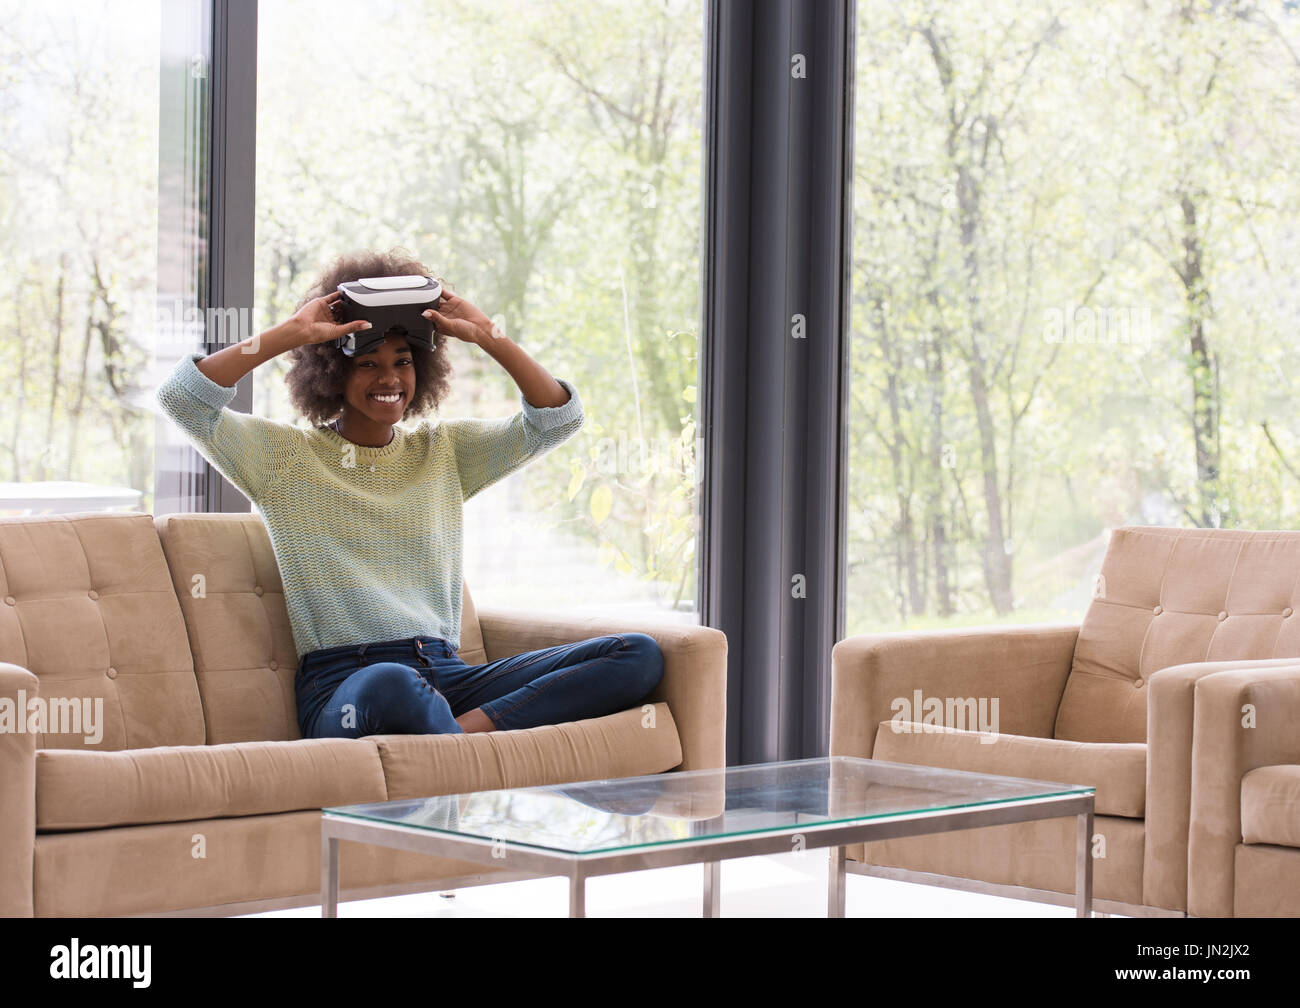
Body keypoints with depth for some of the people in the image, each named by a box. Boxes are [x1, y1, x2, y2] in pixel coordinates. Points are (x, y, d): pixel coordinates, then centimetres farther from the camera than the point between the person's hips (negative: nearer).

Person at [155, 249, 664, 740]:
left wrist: (485, 335, 6)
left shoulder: (445, 450, 22)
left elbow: (558, 417, 16)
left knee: (639, 655, -17)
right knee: (393, 683, -46)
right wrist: (292, 333, -5)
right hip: (343, 684, -5)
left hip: (446, 677, 5)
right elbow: (180, 396, -3)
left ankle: (470, 729, -30)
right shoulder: (284, 456, 10)